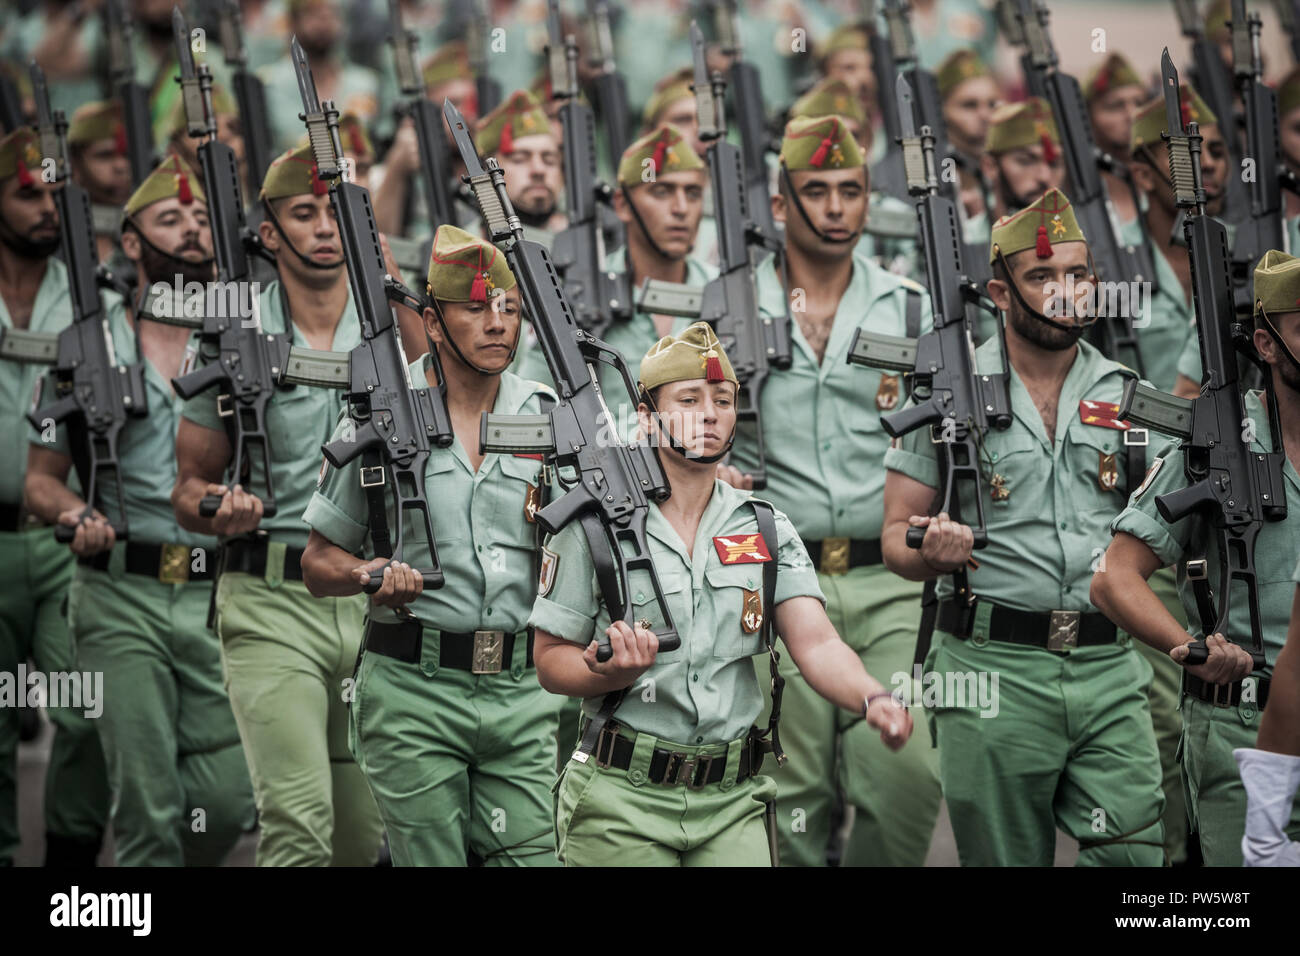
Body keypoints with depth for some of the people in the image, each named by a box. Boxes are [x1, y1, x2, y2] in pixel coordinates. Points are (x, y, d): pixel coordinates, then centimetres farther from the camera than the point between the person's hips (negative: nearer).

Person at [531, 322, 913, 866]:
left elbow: (815, 644, -5)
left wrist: (872, 699, -26)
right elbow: (551, 662, 0)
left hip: (731, 802, 2)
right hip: (622, 801, -2)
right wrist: (616, 672, -21)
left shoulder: (766, 531, 7)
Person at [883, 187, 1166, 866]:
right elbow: (896, 540, 4)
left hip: (1109, 667, 2)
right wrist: (934, 553, -19)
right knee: (1006, 860, 3)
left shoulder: (1125, 395, 11)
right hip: (994, 670, -2)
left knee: (1136, 852, -8)